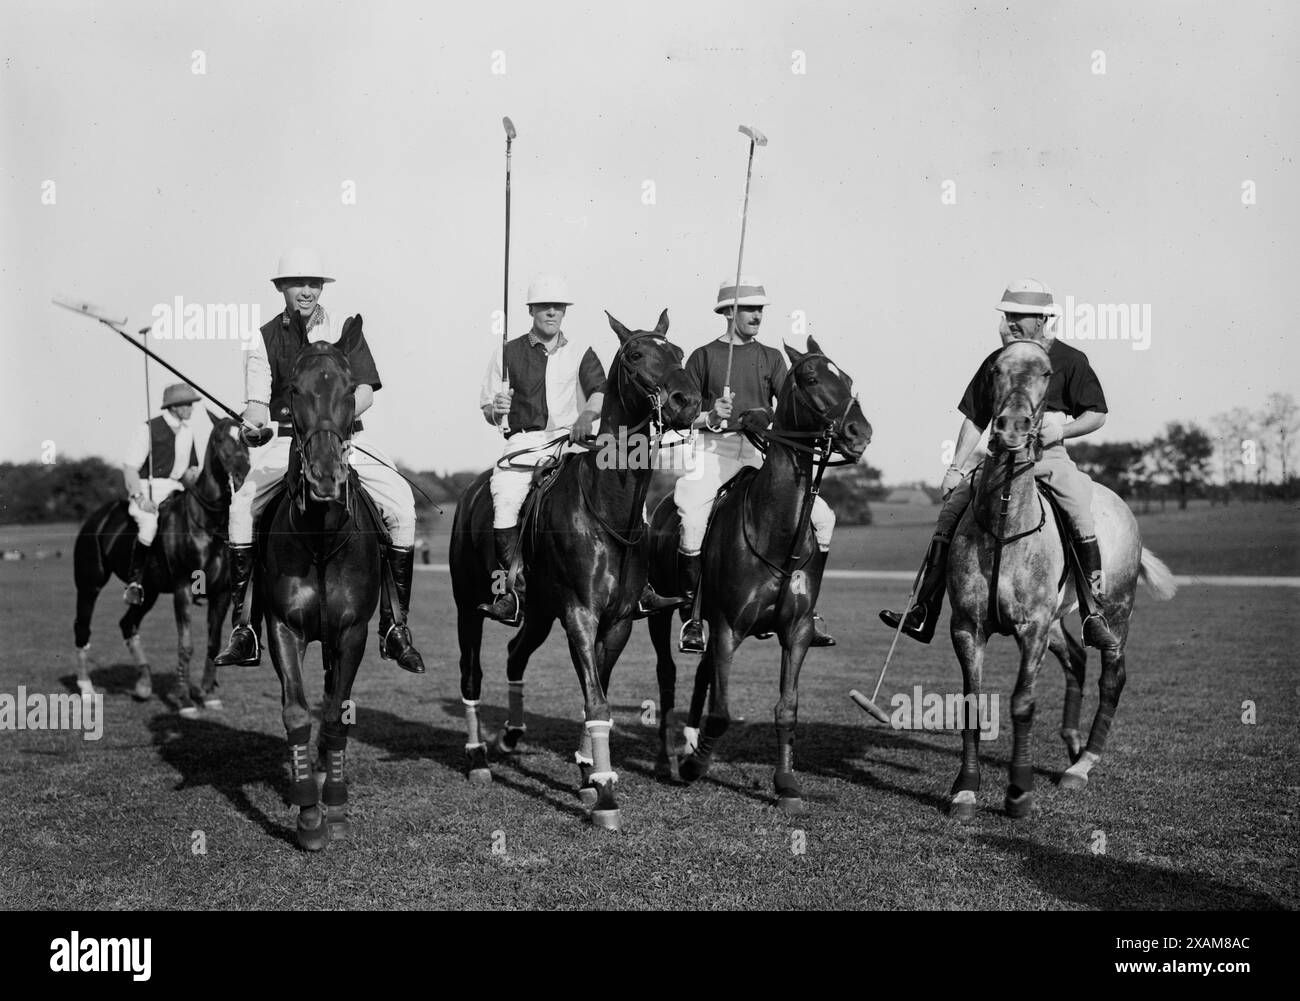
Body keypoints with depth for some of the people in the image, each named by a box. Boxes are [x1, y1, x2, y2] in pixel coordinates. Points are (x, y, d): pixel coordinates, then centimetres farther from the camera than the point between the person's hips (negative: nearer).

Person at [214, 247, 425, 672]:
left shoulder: (345, 326, 6)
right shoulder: (265, 339, 6)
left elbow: (366, 390, 1)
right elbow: (257, 402, 0)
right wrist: (257, 420, -25)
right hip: (286, 441, 0)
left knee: (401, 503, -20)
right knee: (241, 506, -22)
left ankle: (395, 625, -9)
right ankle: (241, 628, -13)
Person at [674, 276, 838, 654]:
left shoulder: (771, 358, 15)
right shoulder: (703, 356, 8)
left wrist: (769, 416, -18)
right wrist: (711, 417, -14)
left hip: (761, 452, 3)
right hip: (714, 450, -3)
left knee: (823, 516, -9)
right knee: (691, 518, -29)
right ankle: (692, 617, -13)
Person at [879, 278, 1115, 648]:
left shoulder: (1070, 361, 1)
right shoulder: (996, 362, 10)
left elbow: (1097, 414, 2)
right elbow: (974, 419, 13)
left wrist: (1062, 429, -16)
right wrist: (955, 468, 5)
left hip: (1050, 457, -3)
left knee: (1081, 515, -26)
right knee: (951, 510, -10)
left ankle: (1095, 613, -14)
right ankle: (923, 615, -8)